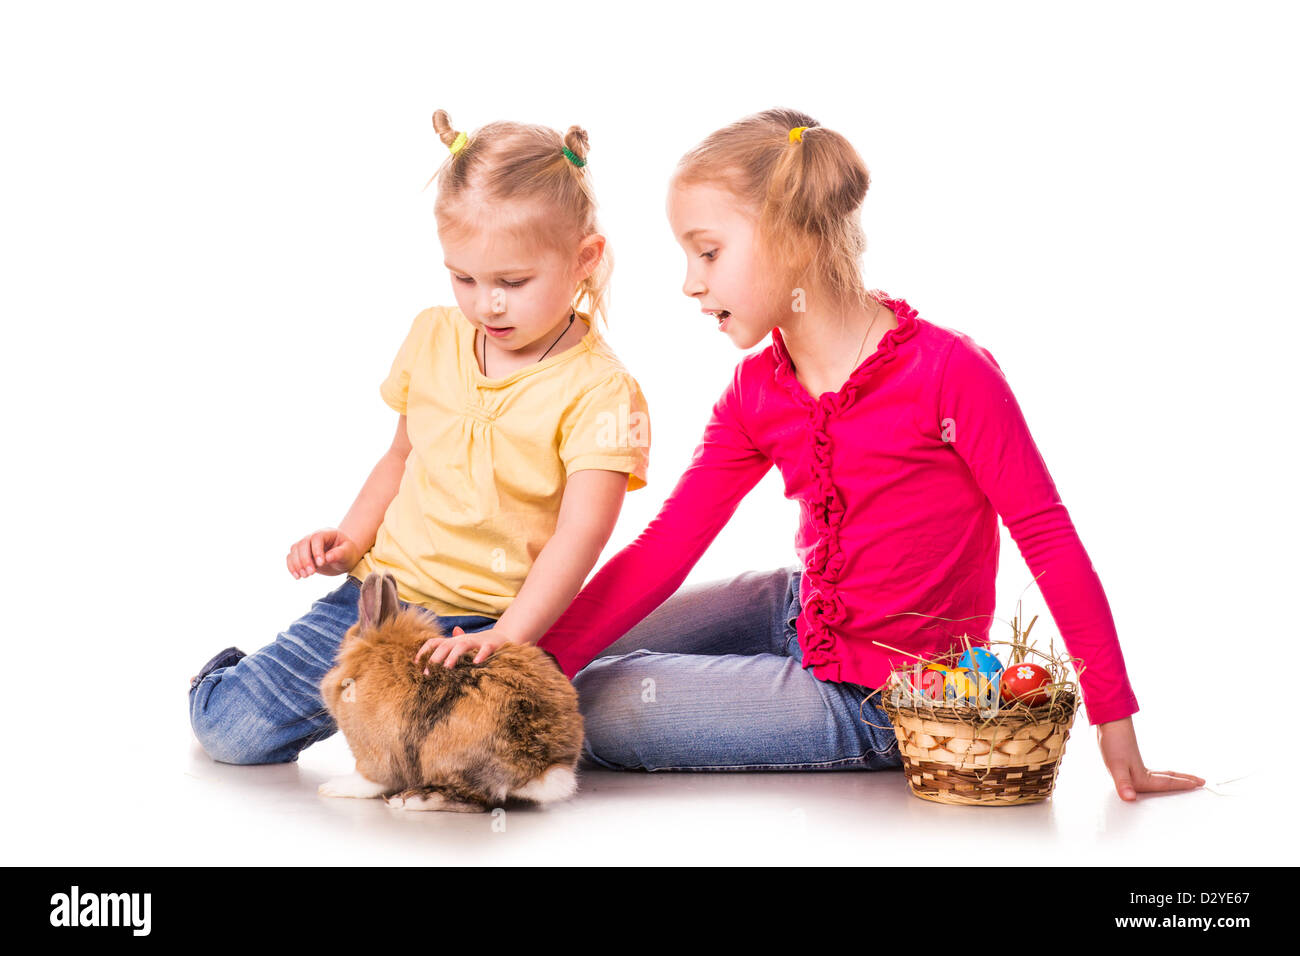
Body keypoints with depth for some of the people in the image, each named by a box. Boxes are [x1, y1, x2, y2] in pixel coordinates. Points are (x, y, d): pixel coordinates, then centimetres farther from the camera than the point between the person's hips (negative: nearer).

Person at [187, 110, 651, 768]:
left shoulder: (598, 388, -12)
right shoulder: (434, 338, 6)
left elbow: (581, 532, -20)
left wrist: (506, 639, -32)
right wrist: (352, 539, 4)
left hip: (488, 618, -3)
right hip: (381, 588, 4)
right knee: (227, 729, -7)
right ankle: (231, 675, 29)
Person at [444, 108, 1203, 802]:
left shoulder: (949, 372, -23)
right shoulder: (756, 393, -2)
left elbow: (1047, 535, -18)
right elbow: (663, 549, -6)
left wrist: (1114, 718, -16)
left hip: (883, 704, -7)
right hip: (802, 613, 7)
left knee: (592, 710, -14)